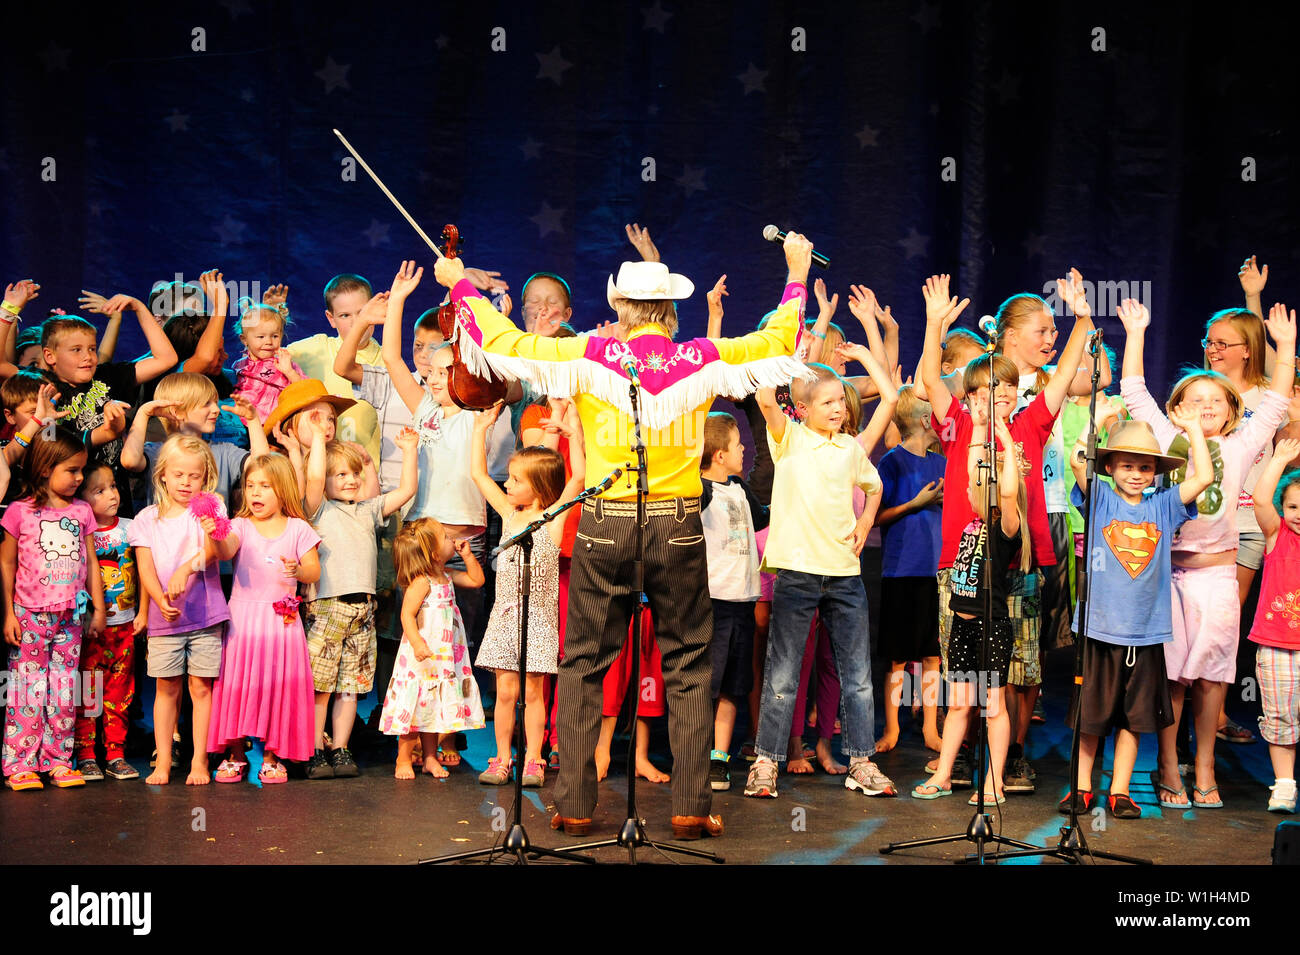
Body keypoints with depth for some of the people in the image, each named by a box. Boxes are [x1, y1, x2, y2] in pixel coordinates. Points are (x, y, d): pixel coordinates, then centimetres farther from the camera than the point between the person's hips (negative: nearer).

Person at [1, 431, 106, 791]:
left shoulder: (82, 511, 8)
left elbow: (91, 562, 13)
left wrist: (98, 607, 12)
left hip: (71, 615, 4)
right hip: (30, 614, -3)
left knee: (64, 689, 6)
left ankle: (58, 761, 13)